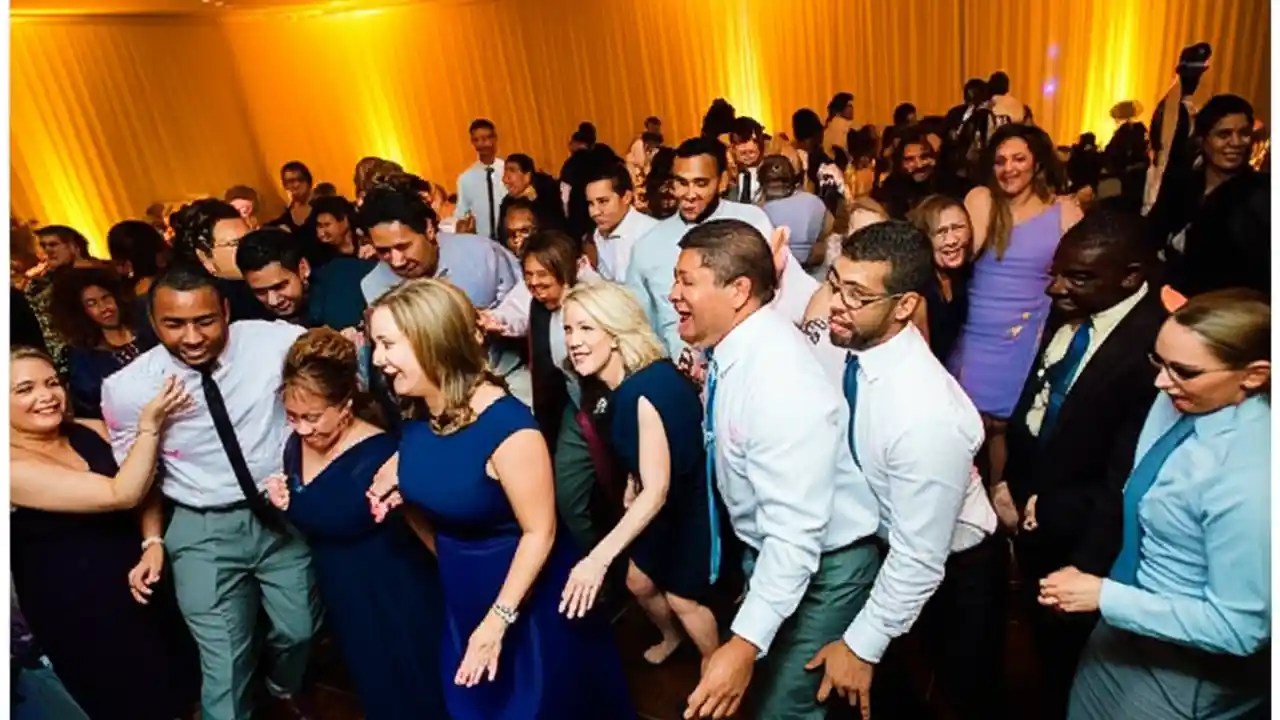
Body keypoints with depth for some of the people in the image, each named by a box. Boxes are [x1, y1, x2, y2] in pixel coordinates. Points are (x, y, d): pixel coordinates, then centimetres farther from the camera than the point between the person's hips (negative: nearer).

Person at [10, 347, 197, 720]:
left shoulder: (90, 431, -4)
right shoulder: (15, 467, -22)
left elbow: (145, 484, 6)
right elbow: (121, 494, -30)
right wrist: (150, 422, -32)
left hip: (137, 575, 6)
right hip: (75, 606, -5)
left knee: (180, 673, 20)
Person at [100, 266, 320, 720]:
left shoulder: (274, 341, -18)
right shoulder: (128, 389, -13)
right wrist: (153, 540, -4)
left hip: (284, 513, 1)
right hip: (201, 531, -1)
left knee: (299, 631, 19)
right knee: (224, 665, 4)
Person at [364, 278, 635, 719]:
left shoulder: (506, 425, -30)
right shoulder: (414, 417, -8)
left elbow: (540, 532, -24)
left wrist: (499, 620, -21)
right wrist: (397, 495, -7)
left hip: (525, 594, -7)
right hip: (460, 593, 7)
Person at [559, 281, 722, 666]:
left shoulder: (648, 389, -35)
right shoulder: (619, 382, -10)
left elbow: (657, 490, -38)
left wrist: (598, 558, -44)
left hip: (691, 500, -7)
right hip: (659, 502, 7)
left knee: (682, 597, 11)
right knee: (639, 583, 21)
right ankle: (671, 636, 54)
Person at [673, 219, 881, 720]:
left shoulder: (782, 384, -35)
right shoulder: (732, 348, -9)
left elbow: (796, 534, -35)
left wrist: (745, 644, -35)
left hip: (820, 568, -8)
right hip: (767, 551, 8)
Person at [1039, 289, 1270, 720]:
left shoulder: (1250, 479, -34)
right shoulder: (1179, 401, -12)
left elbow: (1239, 628, -26)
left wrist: (1104, 596, -24)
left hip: (1186, 672, -6)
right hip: (1130, 620, 6)